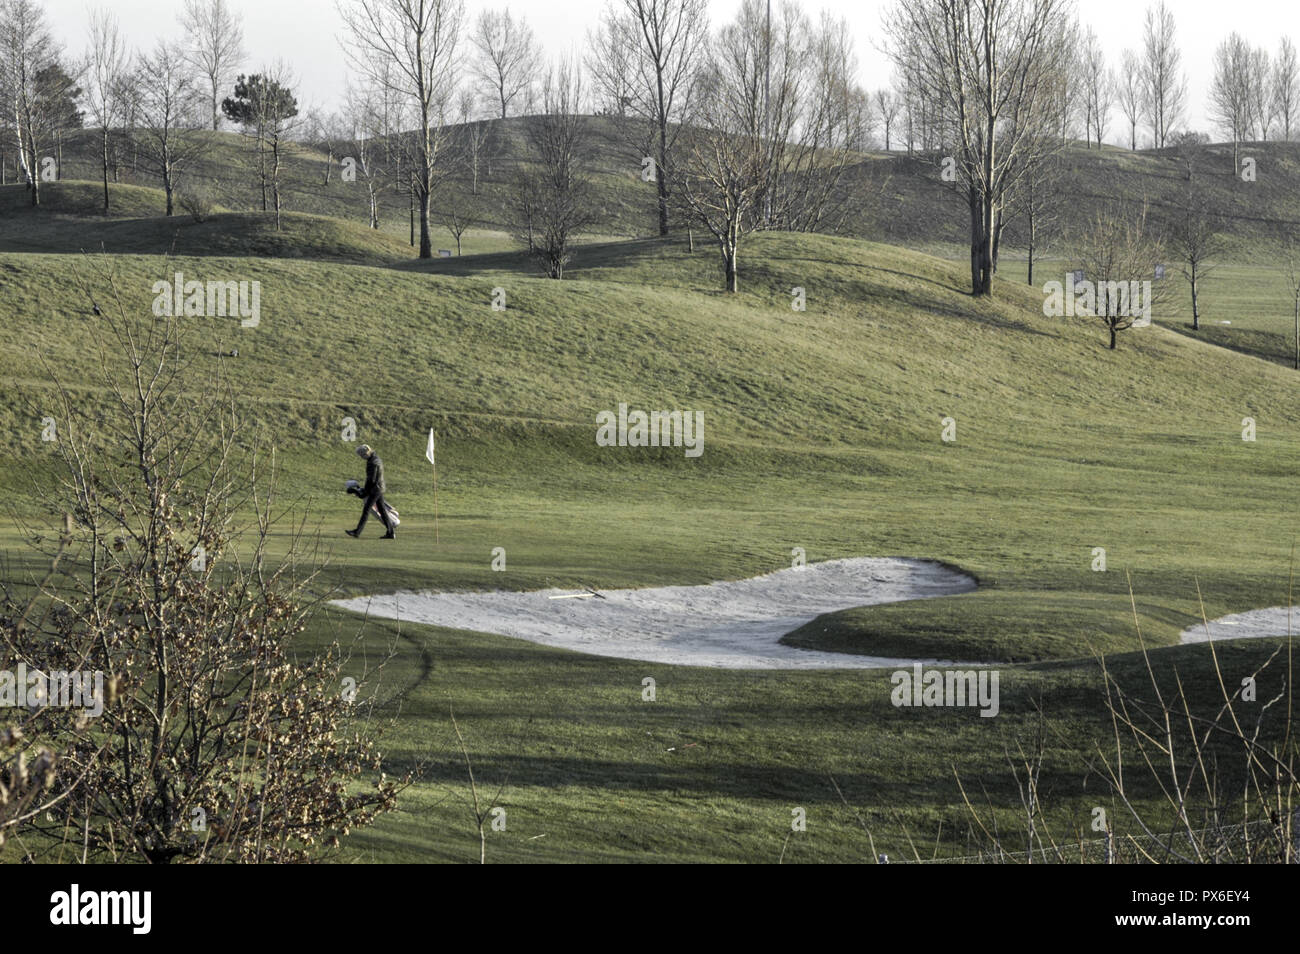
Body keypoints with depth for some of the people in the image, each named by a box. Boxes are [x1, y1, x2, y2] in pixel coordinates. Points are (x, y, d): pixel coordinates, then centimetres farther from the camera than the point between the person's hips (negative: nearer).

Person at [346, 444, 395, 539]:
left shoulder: (372, 463, -21)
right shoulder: (377, 459, 11)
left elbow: (371, 479, -21)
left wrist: (365, 492, -13)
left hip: (375, 489, -10)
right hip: (380, 488, 10)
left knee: (366, 510, -4)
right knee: (382, 510, 10)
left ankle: (357, 532, -1)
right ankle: (390, 533, 10)